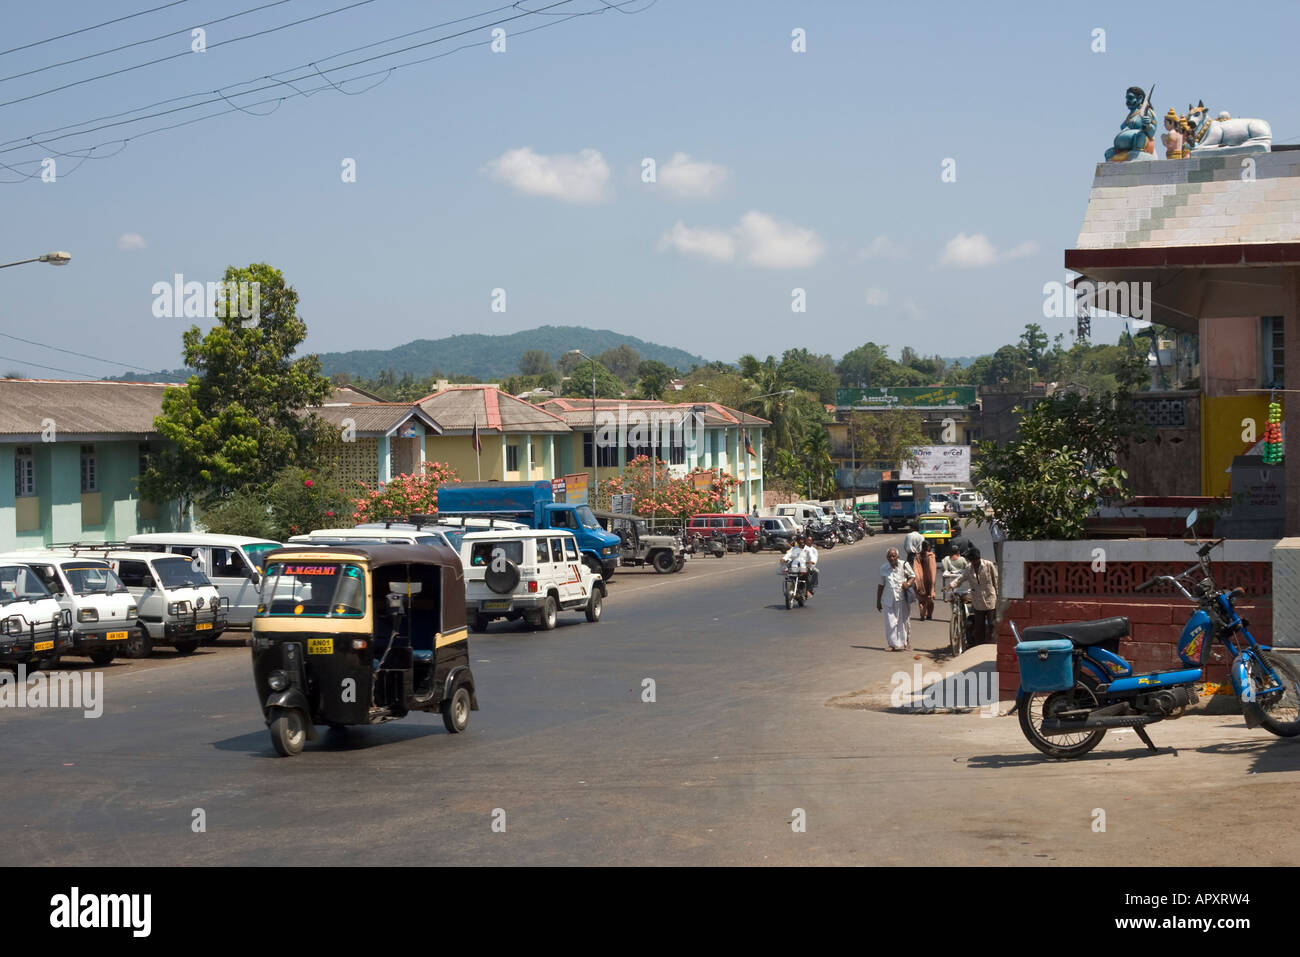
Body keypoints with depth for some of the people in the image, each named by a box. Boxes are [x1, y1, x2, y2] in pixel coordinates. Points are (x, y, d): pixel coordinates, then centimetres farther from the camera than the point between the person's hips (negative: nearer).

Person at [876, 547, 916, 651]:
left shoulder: (904, 565, -2)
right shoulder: (883, 568, 4)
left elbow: (913, 576, 10)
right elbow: (881, 585, 12)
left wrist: (908, 583, -13)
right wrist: (878, 601, 13)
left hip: (902, 599, -1)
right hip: (888, 599, 1)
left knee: (903, 621, 7)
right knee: (890, 622, -5)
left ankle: (904, 643, 21)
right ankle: (893, 644, 3)